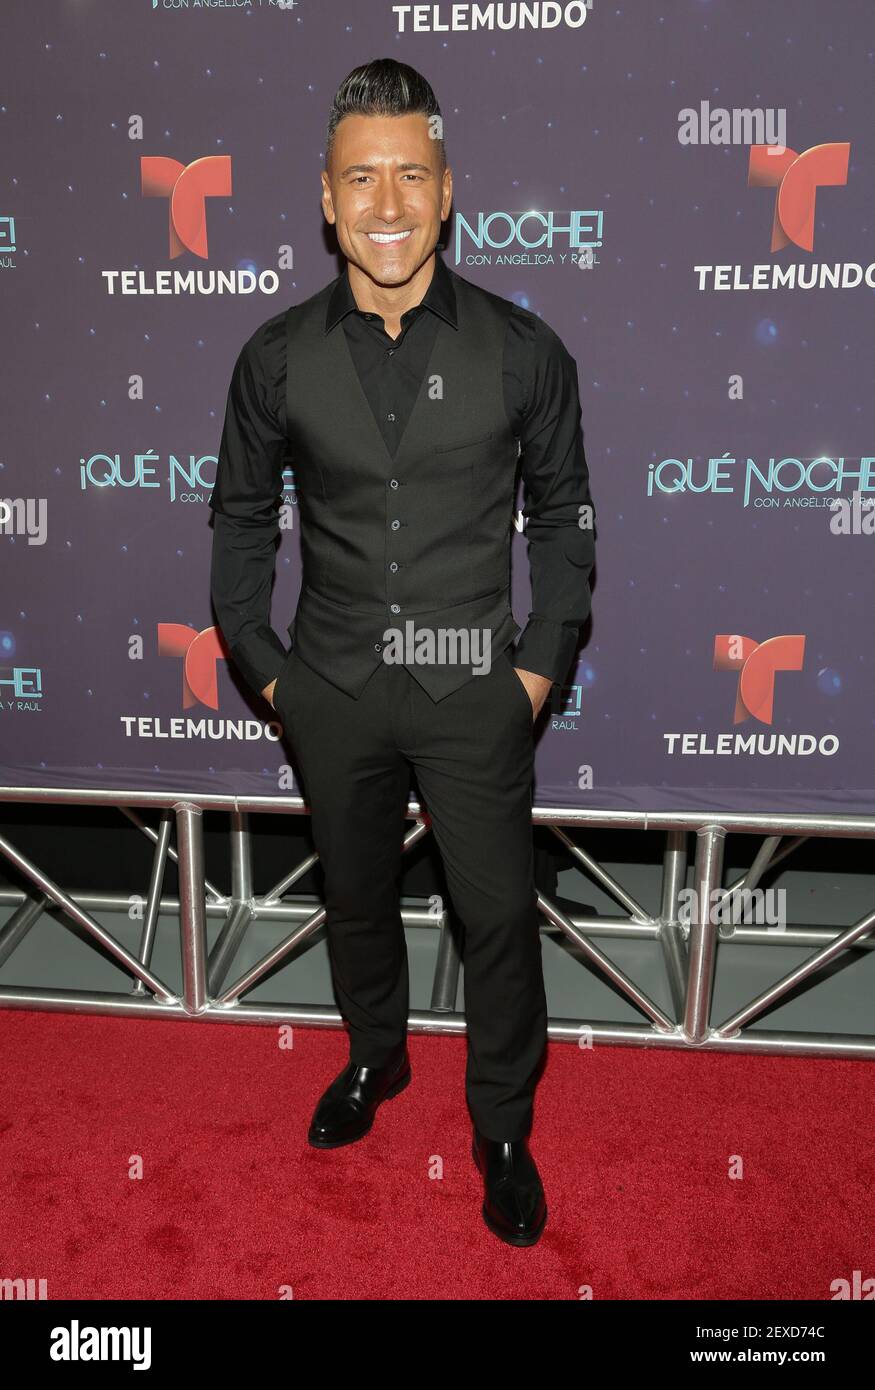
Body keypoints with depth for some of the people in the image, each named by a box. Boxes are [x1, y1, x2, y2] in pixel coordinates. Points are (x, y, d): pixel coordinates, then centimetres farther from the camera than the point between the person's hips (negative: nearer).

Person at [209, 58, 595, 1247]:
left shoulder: (522, 349, -6)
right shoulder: (278, 357, -3)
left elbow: (563, 513, 3)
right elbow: (242, 515, 8)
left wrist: (542, 664, -3)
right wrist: (262, 666, 3)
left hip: (474, 692, -1)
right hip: (333, 692, 2)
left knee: (500, 914, 6)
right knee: (356, 895, 19)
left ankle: (502, 1128, 30)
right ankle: (376, 1056, 47)